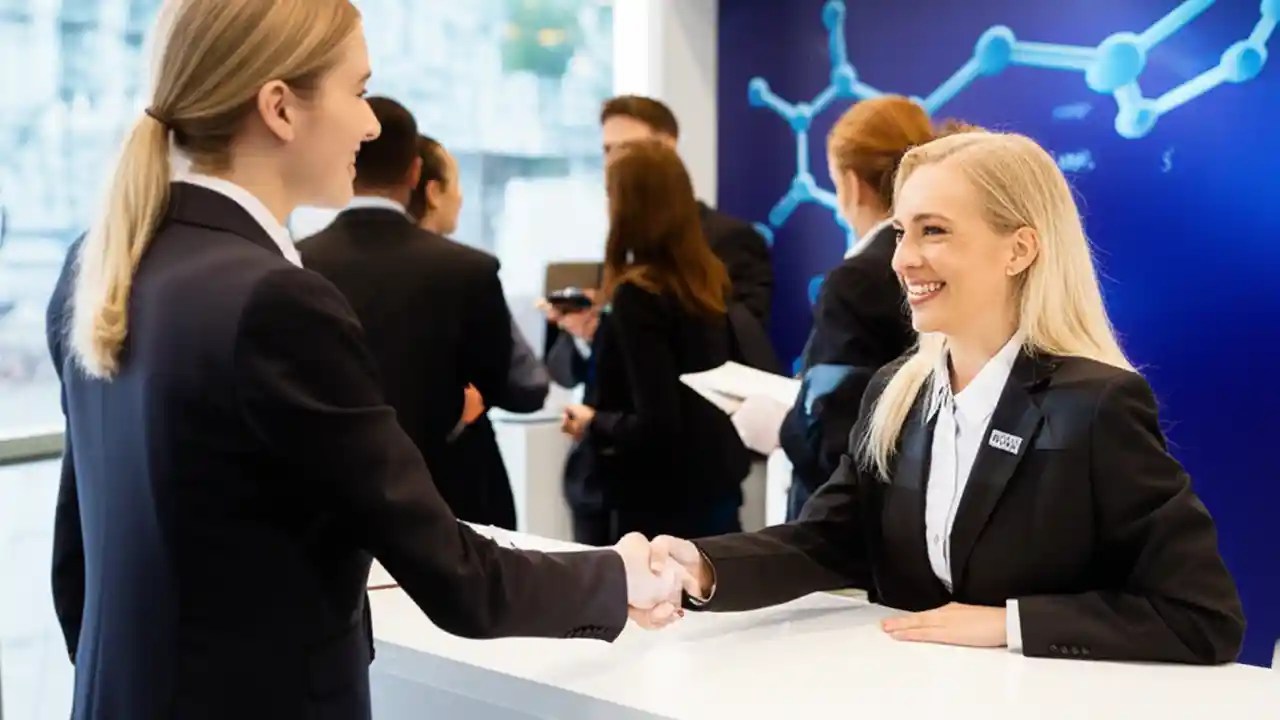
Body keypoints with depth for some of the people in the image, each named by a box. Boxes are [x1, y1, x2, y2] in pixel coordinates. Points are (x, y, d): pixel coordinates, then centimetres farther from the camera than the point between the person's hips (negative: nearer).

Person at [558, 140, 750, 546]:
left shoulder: (638, 293, -19)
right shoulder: (710, 279, 4)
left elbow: (655, 424, -24)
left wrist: (592, 425, -5)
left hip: (657, 505, -8)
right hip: (715, 489, 8)